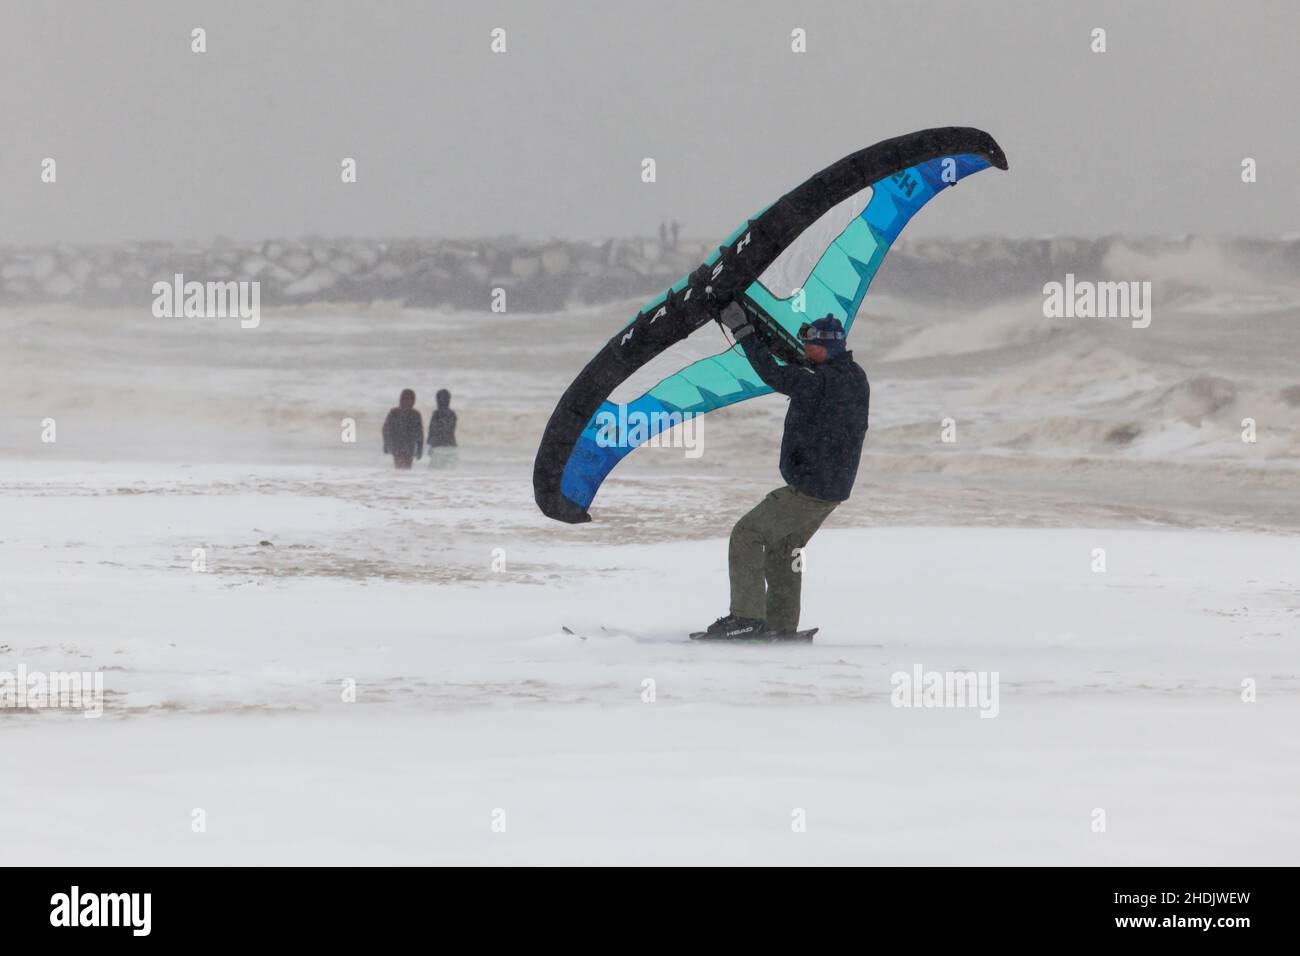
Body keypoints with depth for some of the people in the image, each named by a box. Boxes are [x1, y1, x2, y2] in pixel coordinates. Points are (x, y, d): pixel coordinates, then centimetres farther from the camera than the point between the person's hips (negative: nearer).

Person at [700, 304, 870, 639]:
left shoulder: (820, 383, -23)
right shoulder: (855, 378, 6)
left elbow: (773, 374, -23)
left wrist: (742, 329, -19)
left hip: (808, 491, -10)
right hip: (835, 488, 10)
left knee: (746, 535, -1)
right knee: (783, 546, 23)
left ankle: (748, 616, -4)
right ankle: (782, 625, 24)